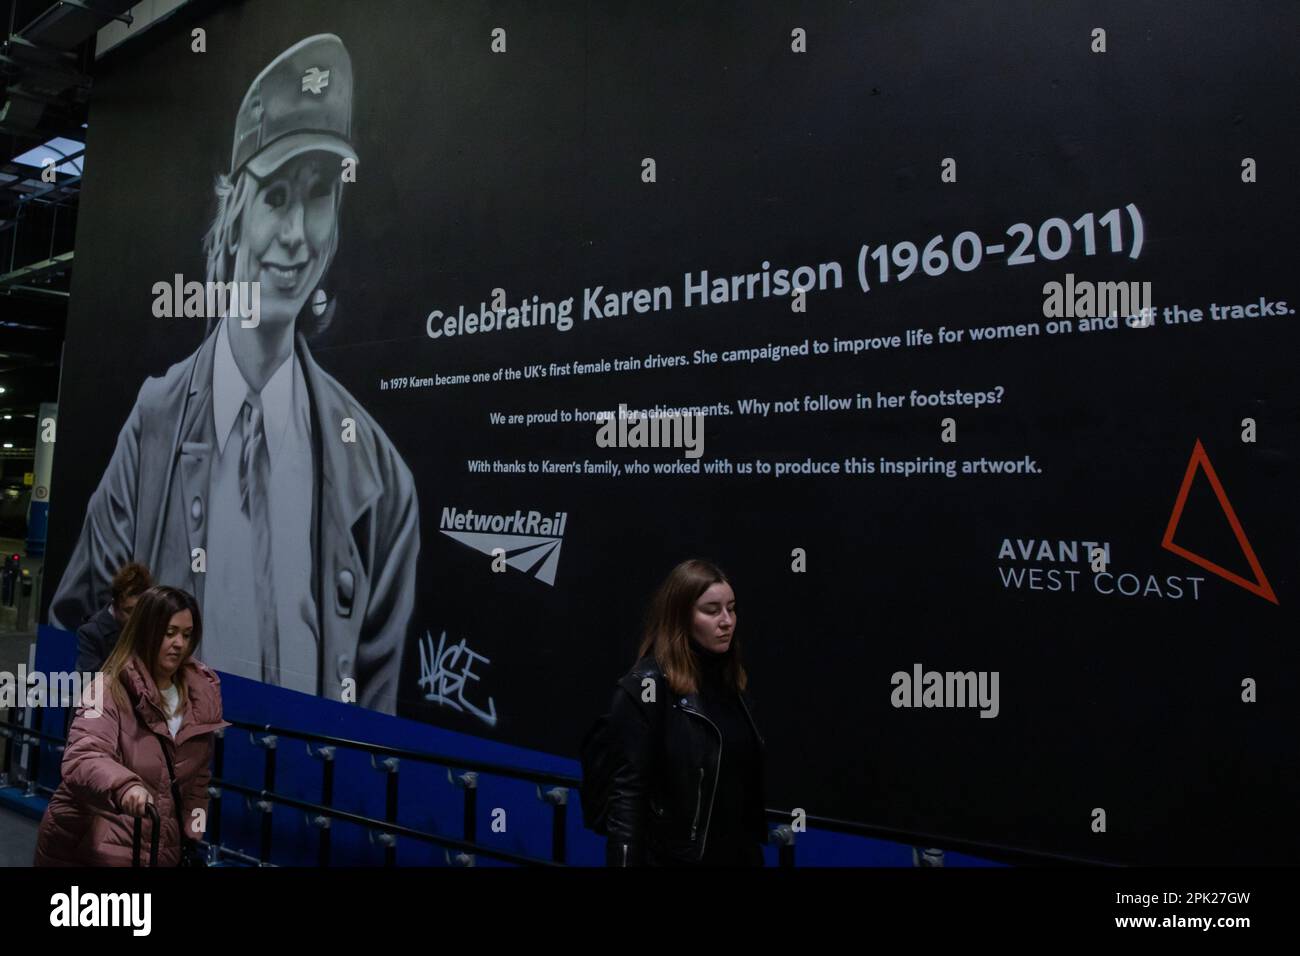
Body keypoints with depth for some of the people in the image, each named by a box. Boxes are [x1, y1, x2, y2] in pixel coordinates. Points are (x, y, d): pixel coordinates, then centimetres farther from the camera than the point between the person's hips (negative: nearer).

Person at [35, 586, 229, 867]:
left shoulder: (201, 691, 1)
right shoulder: (111, 688, -14)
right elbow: (81, 757, -28)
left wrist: (193, 830, 8)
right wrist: (124, 784, -45)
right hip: (85, 847, -4)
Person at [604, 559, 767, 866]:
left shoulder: (732, 680, 4)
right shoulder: (646, 685, -16)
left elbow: (748, 778, 7)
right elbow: (628, 792, -18)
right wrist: (626, 859, -20)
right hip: (677, 855, -6)